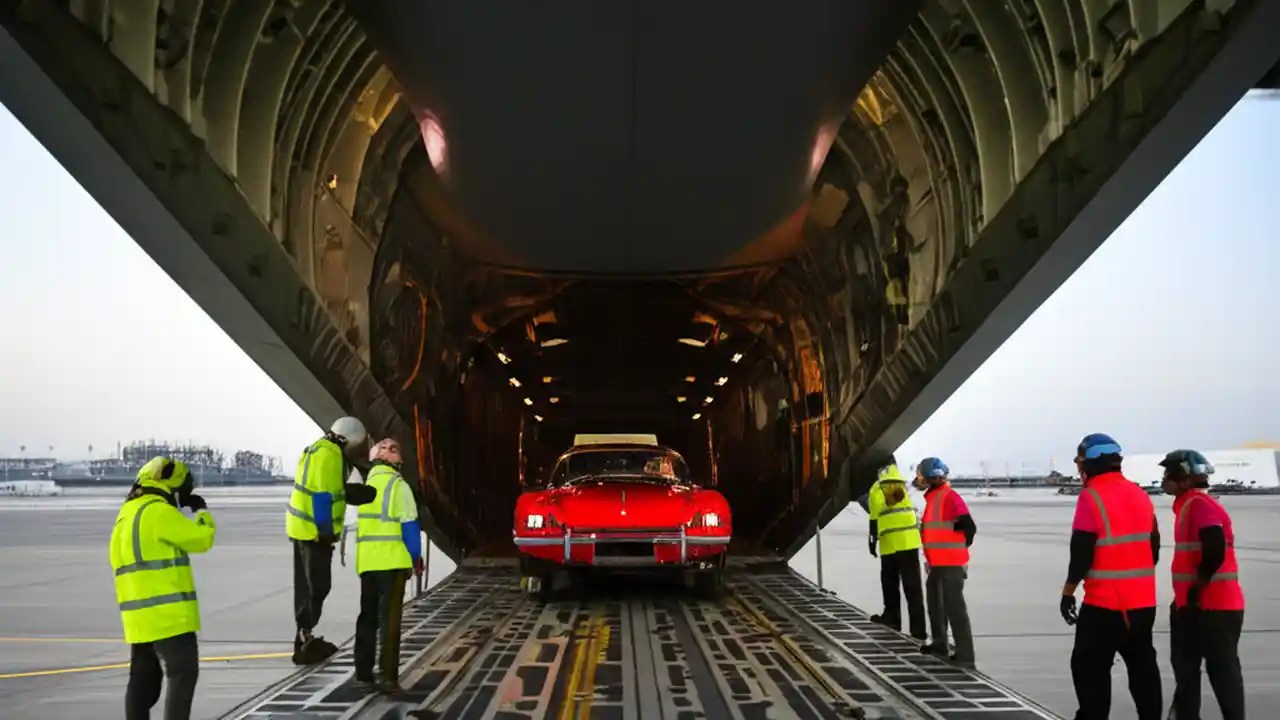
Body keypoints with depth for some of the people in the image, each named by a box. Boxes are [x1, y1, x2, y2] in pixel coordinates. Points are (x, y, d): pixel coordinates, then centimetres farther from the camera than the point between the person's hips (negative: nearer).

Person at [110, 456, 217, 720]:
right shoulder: (159, 511, -14)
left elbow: (120, 563, 21)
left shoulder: (126, 515, 17)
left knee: (143, 678, 15)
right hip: (168, 614, -9)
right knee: (183, 674, -6)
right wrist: (202, 511, 7)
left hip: (140, 615, 10)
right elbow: (201, 538, -10)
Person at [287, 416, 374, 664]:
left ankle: (304, 638, 24)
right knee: (317, 586, -6)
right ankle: (304, 640, -2)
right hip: (314, 530, -11)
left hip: (306, 528, 11)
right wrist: (325, 530, -20)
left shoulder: (326, 451, 15)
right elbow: (322, 495, -22)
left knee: (309, 585, 16)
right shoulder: (328, 455, -18)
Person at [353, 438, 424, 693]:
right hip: (392, 561, -6)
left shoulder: (365, 483, 13)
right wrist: (416, 556, 0)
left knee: (368, 616, 17)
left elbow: (364, 523, 16)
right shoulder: (397, 485, -8)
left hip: (366, 561, 6)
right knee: (389, 618, -2)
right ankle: (388, 676, -4)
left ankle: (363, 671, 22)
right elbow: (409, 524, -10)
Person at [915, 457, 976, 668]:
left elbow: (969, 527, -21)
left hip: (951, 563, -10)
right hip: (937, 563, 10)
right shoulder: (933, 498, 14)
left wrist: (960, 548, -10)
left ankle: (965, 656, -7)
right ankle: (939, 643, 37)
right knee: (936, 603, 21)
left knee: (954, 607, -10)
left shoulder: (950, 497, -16)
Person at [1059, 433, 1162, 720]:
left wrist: (1068, 591, -6)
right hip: (1143, 600, 8)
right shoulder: (1139, 495, 10)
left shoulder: (1092, 496, -13)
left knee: (1090, 667, 0)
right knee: (1142, 665, 16)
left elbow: (1082, 551, -15)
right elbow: (1153, 546, 16)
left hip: (1105, 602, -7)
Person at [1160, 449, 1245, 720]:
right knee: (1185, 669, 15)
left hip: (1215, 605, -10)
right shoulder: (1187, 504, 13)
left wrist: (1196, 589, -18)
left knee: (1222, 671, -1)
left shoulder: (1199, 504, -17)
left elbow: (1215, 551, -29)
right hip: (1193, 605, 10)